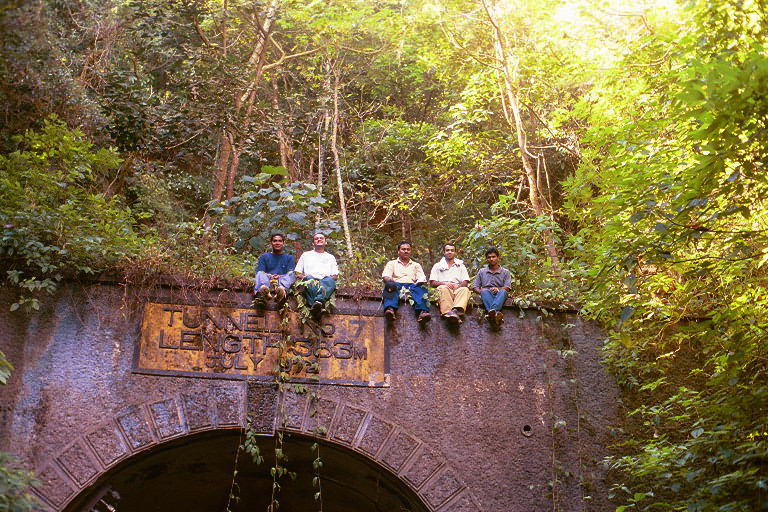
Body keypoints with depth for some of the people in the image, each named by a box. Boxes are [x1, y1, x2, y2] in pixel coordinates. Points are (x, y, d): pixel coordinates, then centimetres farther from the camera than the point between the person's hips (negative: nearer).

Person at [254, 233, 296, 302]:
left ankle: (282, 290, -65)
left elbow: (290, 274, 9)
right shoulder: (264, 257, 27)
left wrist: (280, 276, -14)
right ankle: (263, 290, -65)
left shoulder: (289, 258, 26)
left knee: (291, 275, -30)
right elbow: (260, 273, 10)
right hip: (267, 282, 0)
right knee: (260, 274, -29)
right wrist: (269, 276, -13)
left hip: (282, 281, 0)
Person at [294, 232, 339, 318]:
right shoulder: (306, 255, 30)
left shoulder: (331, 257, 32)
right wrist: (304, 277, 0)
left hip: (326, 282, 1)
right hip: (310, 281, -1)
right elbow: (297, 273, 21)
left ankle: (319, 301, -66)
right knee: (309, 279, -38)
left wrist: (331, 278, -2)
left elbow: (335, 275, 21)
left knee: (330, 280, -36)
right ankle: (317, 306, -64)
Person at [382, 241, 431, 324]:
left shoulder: (416, 265, 31)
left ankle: (422, 312, -62)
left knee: (421, 289, -35)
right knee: (390, 286, -38)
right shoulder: (391, 263, 26)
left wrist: (420, 281, -12)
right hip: (397, 284, -1)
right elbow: (385, 276, 9)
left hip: (412, 285, 1)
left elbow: (422, 277, 15)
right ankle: (390, 309, -65)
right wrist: (389, 280, -18)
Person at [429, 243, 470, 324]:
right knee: (443, 288, -38)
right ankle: (448, 311, -62)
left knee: (465, 289, -34)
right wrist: (444, 283, -10)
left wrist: (458, 285, -9)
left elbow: (465, 282, 15)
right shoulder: (437, 266, 24)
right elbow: (433, 282, 10)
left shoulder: (461, 266, 27)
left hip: (458, 289, 1)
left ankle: (457, 310, -62)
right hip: (444, 288, -1)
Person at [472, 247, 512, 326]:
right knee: (485, 291, -36)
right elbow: (475, 287, 17)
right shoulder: (482, 271, 24)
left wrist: (498, 289, -18)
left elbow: (507, 288, 5)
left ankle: (491, 311, -67)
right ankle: (495, 313, -67)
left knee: (503, 292, -36)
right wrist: (481, 291, -7)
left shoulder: (505, 272, 19)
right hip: (486, 295, 0)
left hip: (499, 295, 0)